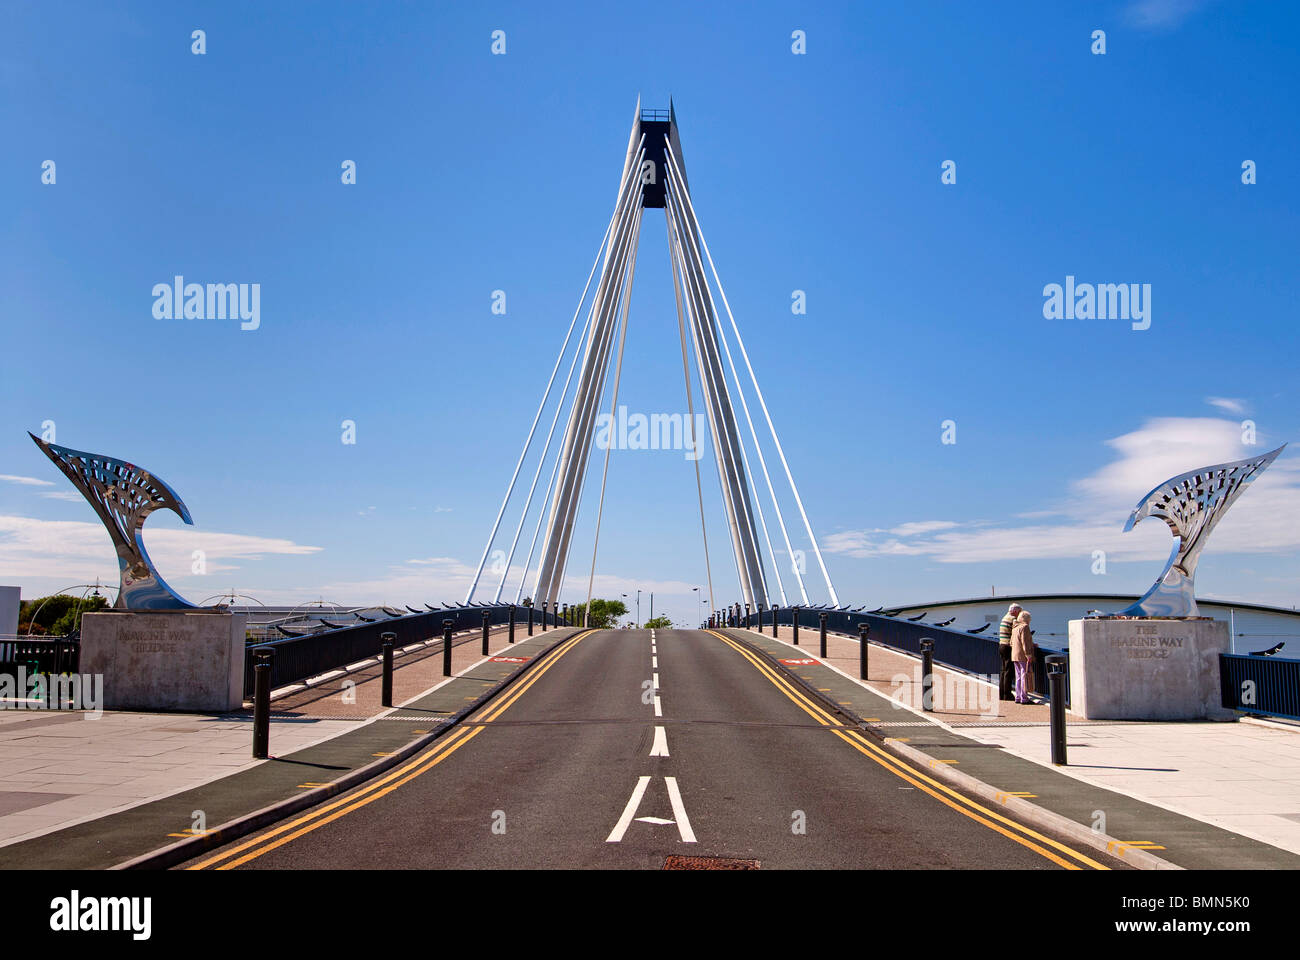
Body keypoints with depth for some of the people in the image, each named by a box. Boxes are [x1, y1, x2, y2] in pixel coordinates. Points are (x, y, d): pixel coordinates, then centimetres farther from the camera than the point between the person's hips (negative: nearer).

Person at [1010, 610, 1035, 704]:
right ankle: (1024, 698, -5)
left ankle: (1018, 697, 14)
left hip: (1015, 655, 8)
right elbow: (1025, 642, -18)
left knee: (1018, 677, 12)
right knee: (1025, 677, -5)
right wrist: (1029, 655, -19)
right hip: (1023, 656, -8)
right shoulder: (1024, 627, -11)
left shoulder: (1015, 628, 15)